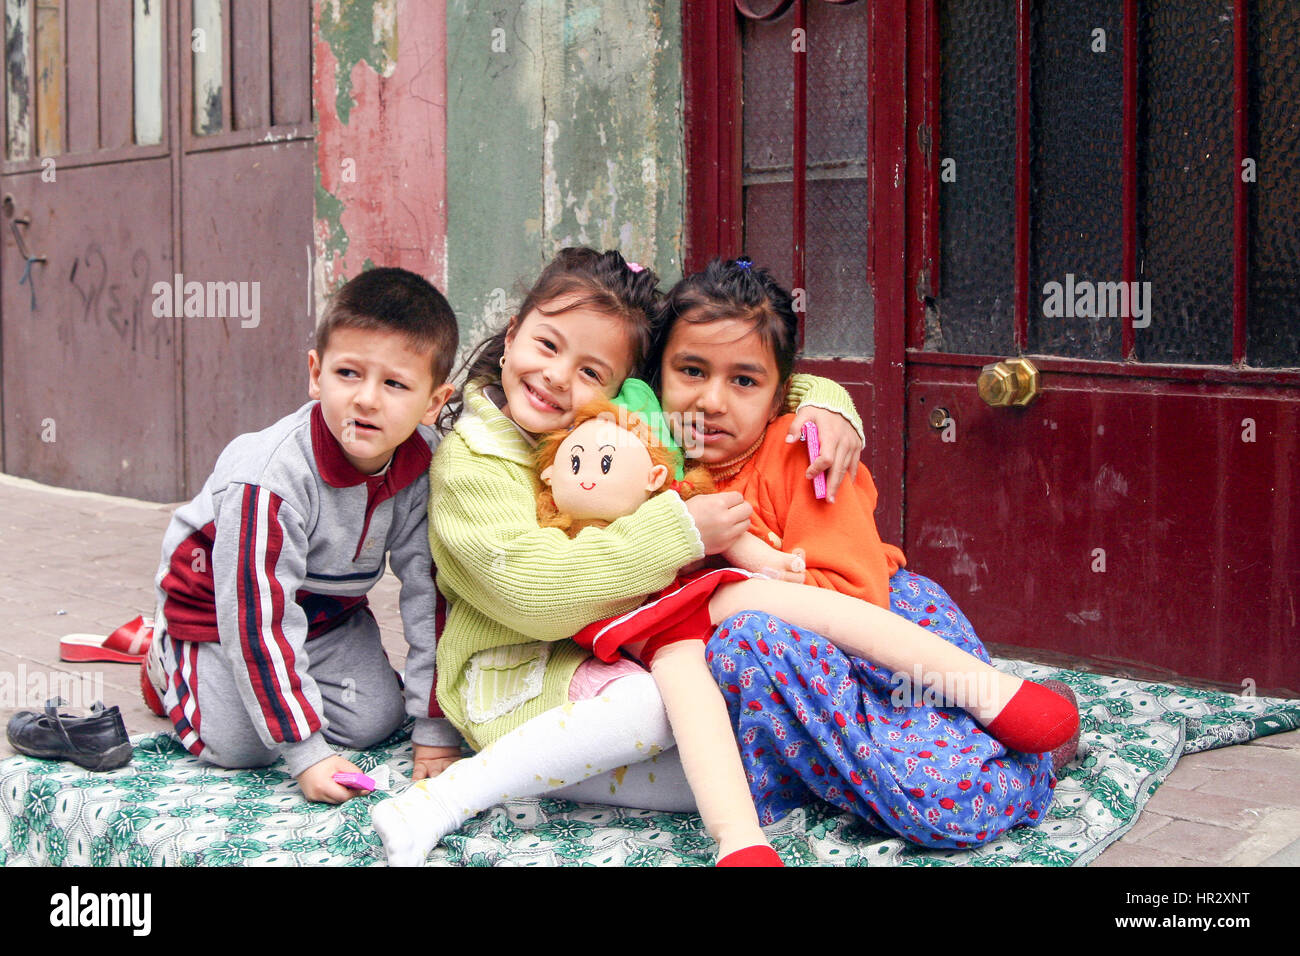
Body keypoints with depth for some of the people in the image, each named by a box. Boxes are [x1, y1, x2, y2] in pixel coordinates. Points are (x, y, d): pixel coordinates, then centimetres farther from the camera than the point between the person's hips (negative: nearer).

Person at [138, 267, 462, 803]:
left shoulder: (424, 466, -23)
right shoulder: (270, 480, -38)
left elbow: (430, 593, -15)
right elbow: (257, 619, -34)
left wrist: (436, 730, -14)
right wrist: (305, 754, -32)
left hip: (332, 606, 5)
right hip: (220, 598, -4)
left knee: (374, 720, -7)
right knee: (238, 744, -14)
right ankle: (168, 663, 16)